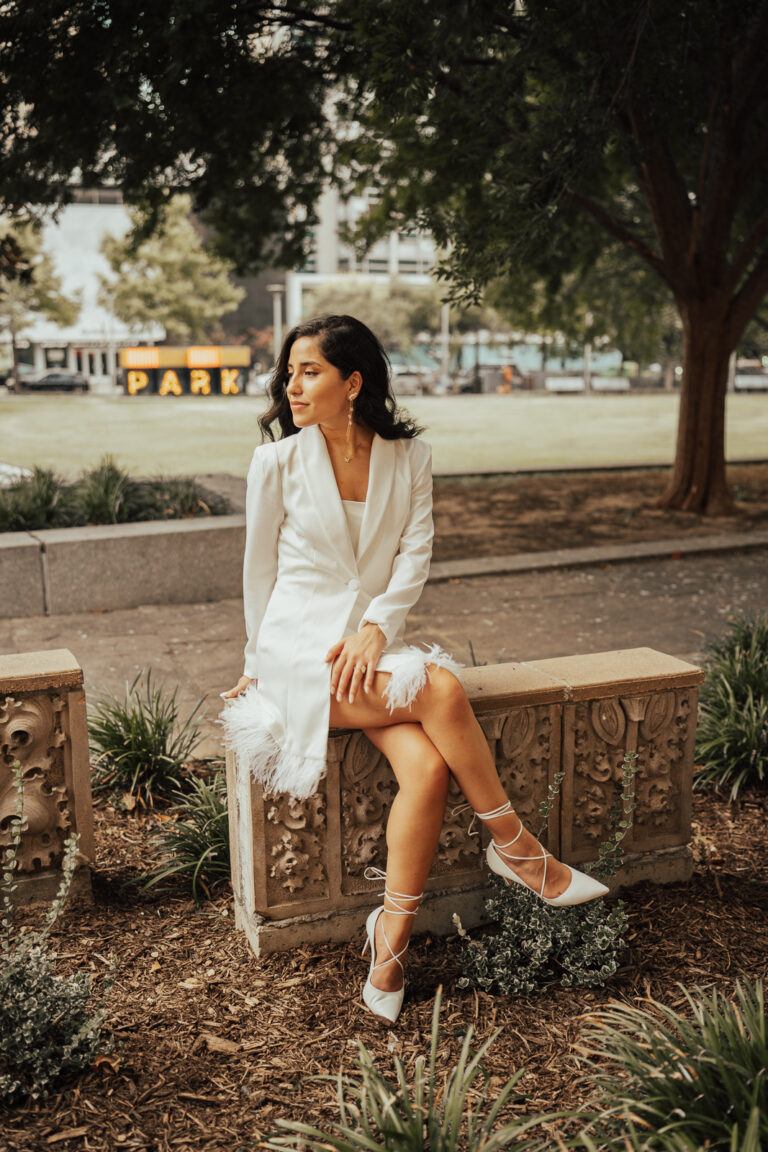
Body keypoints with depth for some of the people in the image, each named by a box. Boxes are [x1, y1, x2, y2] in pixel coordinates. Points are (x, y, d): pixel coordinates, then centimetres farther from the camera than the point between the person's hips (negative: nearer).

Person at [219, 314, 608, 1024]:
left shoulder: (410, 457, 5)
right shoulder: (277, 463, -1)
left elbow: (416, 557, 0)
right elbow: (260, 570, 9)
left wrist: (376, 629, -16)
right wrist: (261, 664, 16)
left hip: (371, 642, 3)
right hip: (298, 642, -3)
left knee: (429, 766, -25)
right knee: (442, 690, -29)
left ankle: (392, 939, -12)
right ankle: (515, 847, -11)